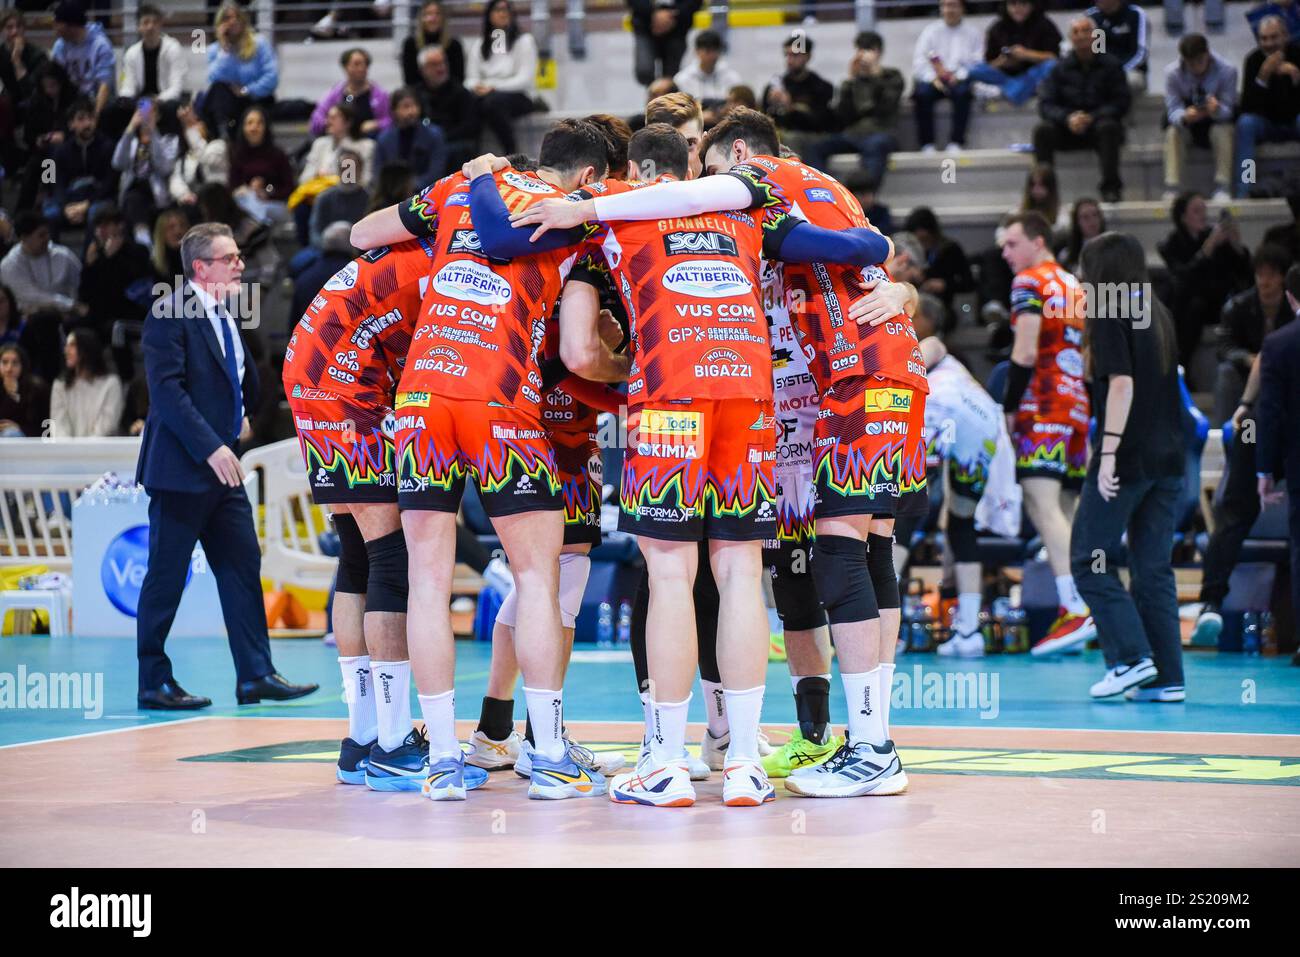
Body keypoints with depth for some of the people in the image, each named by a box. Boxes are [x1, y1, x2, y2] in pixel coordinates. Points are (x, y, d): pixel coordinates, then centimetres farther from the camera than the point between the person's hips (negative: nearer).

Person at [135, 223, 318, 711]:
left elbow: (245, 386, 25)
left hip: (221, 465, 9)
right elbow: (166, 389, -19)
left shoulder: (225, 316, 16)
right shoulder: (170, 314, -11)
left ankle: (256, 675, 7)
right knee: (166, 577, -2)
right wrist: (210, 446, -23)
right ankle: (154, 683, 5)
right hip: (181, 467, -9)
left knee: (242, 568, 5)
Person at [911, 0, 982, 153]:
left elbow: (976, 62, -1)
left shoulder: (971, 33, 12)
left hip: (959, 80, -1)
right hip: (933, 79, 1)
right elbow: (919, 61, 1)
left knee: (962, 91, -35)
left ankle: (956, 142, -28)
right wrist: (933, 78, -17)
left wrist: (958, 76, -19)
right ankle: (927, 144, -25)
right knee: (923, 93, -32)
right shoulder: (930, 30, 12)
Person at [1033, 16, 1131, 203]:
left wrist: (1092, 117, -20)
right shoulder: (1060, 68, 7)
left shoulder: (1111, 65, 2)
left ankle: (1111, 187, -30)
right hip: (1068, 129, 2)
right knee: (1042, 130, -25)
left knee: (1107, 126, -35)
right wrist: (1068, 118, -22)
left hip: (1098, 125, -2)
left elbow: (1122, 102, -5)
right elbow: (1046, 105, 0)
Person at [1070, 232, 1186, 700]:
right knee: (1153, 568, 9)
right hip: (1167, 459, 7)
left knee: (1089, 561, 2)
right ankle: (1166, 677, 6)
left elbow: (1122, 383, -17)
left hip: (1128, 459, -7)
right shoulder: (1157, 315, 15)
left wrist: (1108, 451, -19)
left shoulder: (1108, 315, -7)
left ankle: (1132, 657, -8)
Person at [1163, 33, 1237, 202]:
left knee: (1222, 131, -33)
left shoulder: (1227, 70, -21)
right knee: (1173, 132, -30)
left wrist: (1218, 110, -45)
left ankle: (1222, 189, -32)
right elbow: (1173, 109, -18)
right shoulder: (1172, 72, -18)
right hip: (1187, 124, 1)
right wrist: (1184, 117, -44)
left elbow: (1228, 109, -19)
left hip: (1217, 120, -1)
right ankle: (1171, 191, -33)